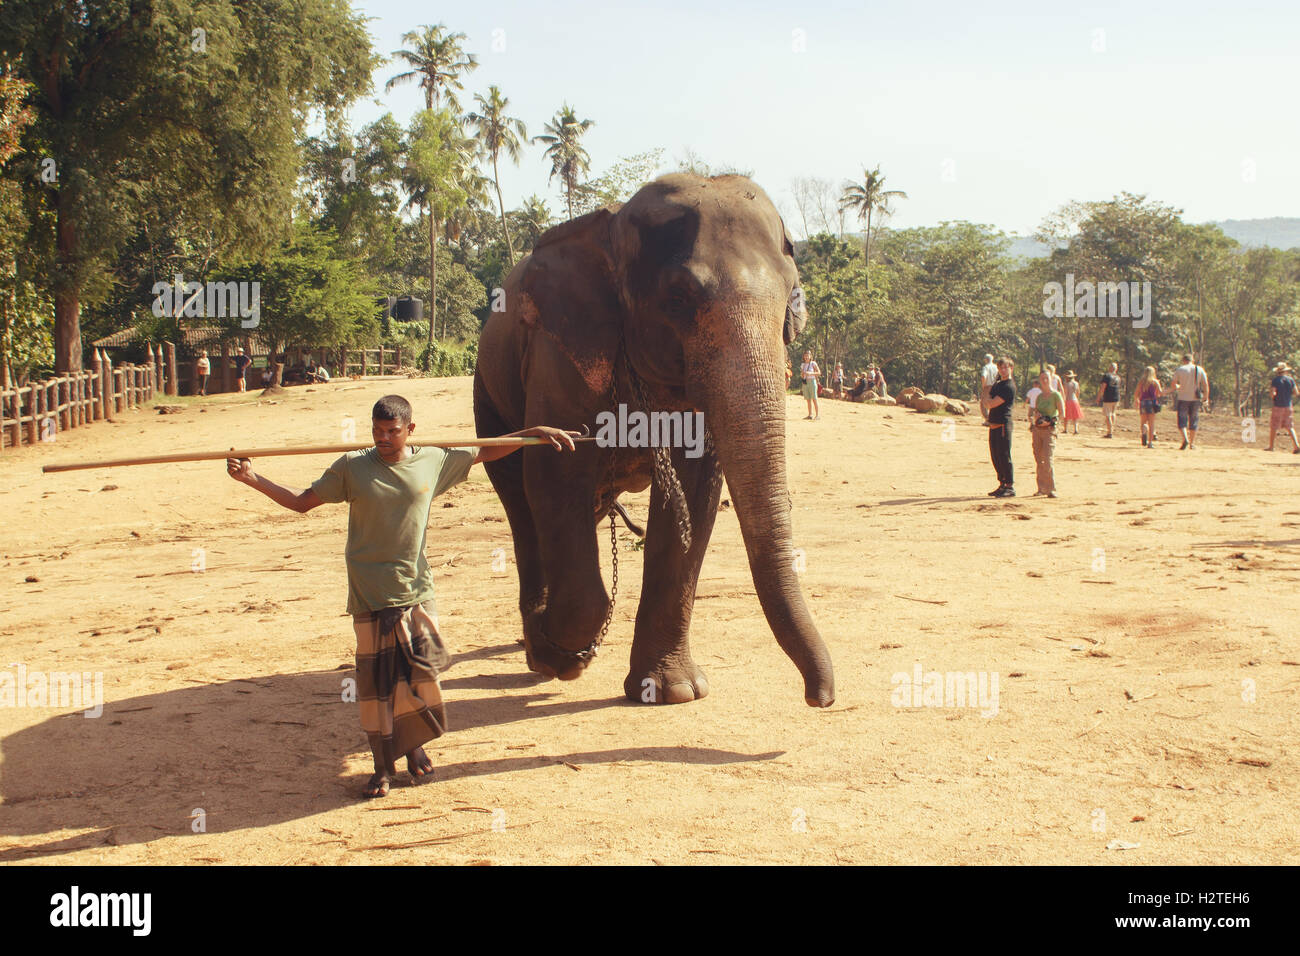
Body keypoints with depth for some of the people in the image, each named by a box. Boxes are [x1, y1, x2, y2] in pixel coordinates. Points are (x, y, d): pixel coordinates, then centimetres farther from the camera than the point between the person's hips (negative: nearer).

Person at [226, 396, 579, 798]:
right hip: (369, 594, -1)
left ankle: (415, 748, 28)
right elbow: (302, 502, 2)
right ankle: (383, 766, 18)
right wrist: (252, 478, -6)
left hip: (416, 589, 1)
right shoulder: (352, 467, -4)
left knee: (421, 671, 3)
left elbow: (487, 452, 12)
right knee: (375, 678, 3)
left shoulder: (434, 461, 0)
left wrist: (537, 432, 8)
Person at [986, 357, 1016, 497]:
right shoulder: (998, 383, 15)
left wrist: (988, 397, 1)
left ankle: (1010, 486, -4)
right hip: (994, 425, 10)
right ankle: (1002, 485, 22)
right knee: (995, 456, 14)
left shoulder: (1009, 386, -15)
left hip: (1003, 424, -10)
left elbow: (992, 404, -17)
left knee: (1004, 456, -8)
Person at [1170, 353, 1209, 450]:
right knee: (1193, 420, 12)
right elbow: (1206, 385, 2)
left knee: (1182, 420, 1)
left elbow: (1173, 386, -1)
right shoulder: (1200, 370, 3)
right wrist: (1206, 397, 12)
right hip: (1195, 399, 2)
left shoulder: (1180, 370, -2)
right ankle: (1192, 443, 13)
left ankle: (1185, 439, -23)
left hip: (1183, 398, -2)